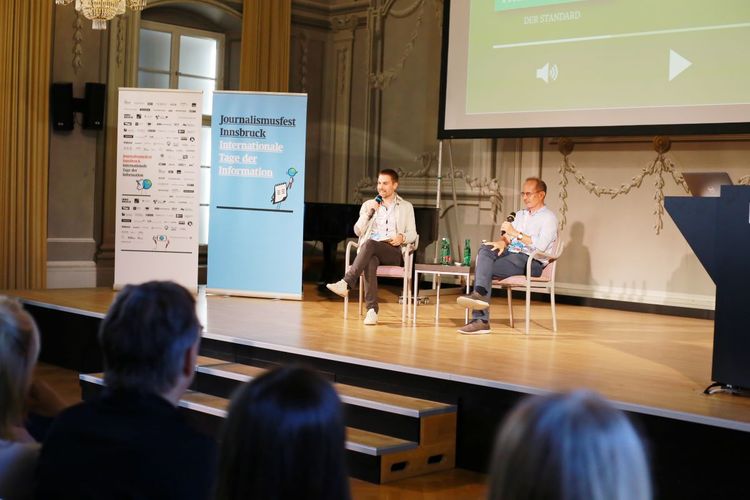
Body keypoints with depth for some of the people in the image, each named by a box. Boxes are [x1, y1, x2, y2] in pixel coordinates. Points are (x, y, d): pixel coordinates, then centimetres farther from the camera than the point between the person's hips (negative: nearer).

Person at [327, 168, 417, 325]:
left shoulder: (406, 207, 17)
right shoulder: (368, 204, 21)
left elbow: (412, 235, 10)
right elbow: (358, 231, 10)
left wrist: (402, 237, -13)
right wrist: (368, 212, -4)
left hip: (394, 252, -2)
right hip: (370, 251, 2)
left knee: (370, 243, -36)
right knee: (370, 261, -38)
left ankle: (346, 283, -46)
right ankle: (372, 310, -45)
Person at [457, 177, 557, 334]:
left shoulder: (549, 218, -1)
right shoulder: (521, 214, 26)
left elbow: (540, 246, -16)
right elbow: (508, 235, 18)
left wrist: (516, 233, -17)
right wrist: (502, 242, -6)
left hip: (532, 262, -7)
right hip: (511, 254, 7)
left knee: (483, 268, -25)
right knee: (485, 249, -24)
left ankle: (480, 320, -33)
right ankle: (480, 294, -40)